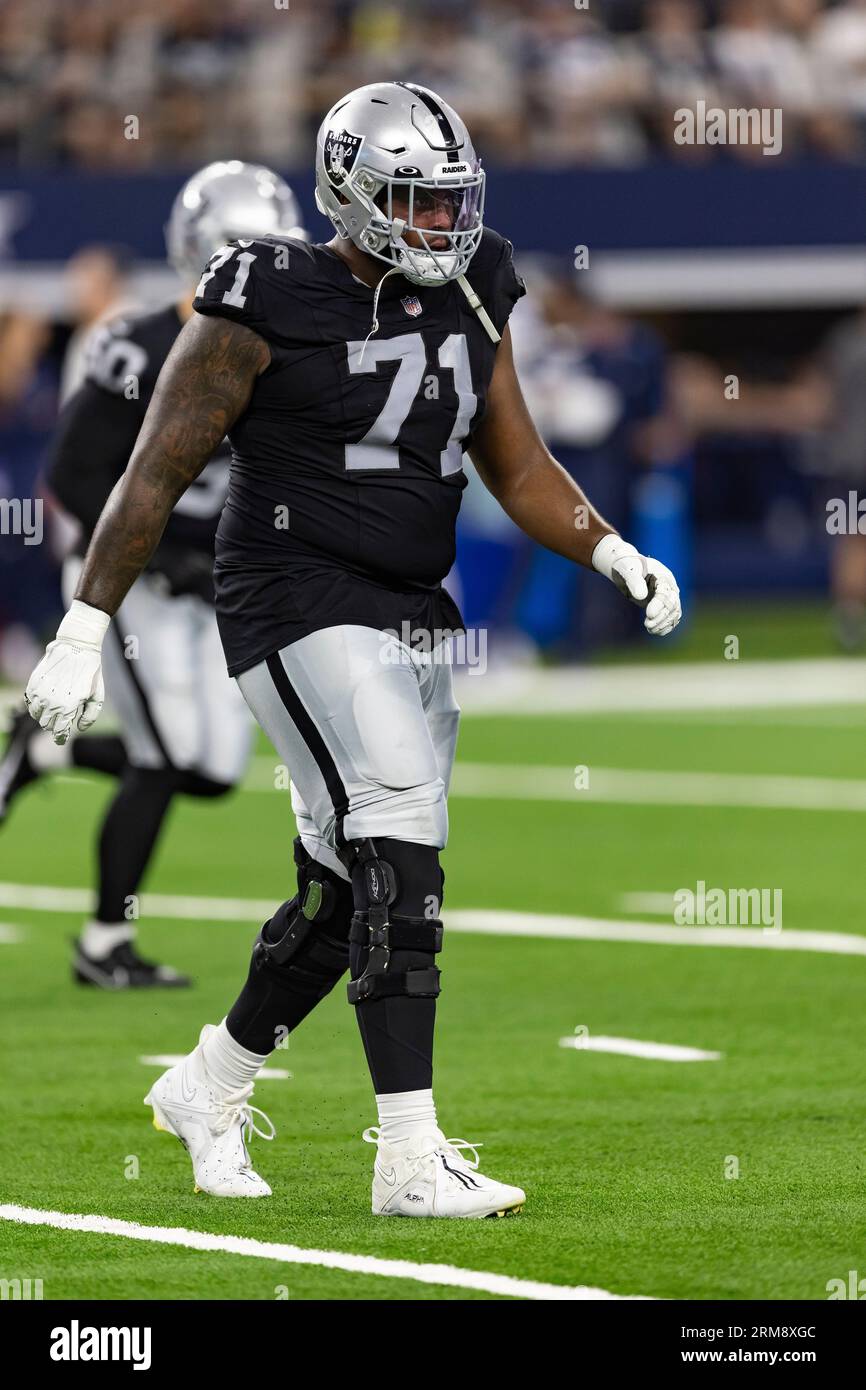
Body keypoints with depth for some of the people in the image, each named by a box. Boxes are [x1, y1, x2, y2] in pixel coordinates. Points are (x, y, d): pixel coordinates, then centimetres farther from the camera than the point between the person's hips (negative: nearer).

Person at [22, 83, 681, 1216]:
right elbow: (157, 474, -7)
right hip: (300, 607, -7)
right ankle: (412, 1160, -19)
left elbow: (518, 467, 17)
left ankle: (208, 1085, 34)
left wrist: (615, 556, 0)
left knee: (350, 888, 11)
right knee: (400, 852, -19)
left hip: (414, 616, 7)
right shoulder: (268, 307, -11)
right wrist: (85, 630, -7)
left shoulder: (470, 303, 8)